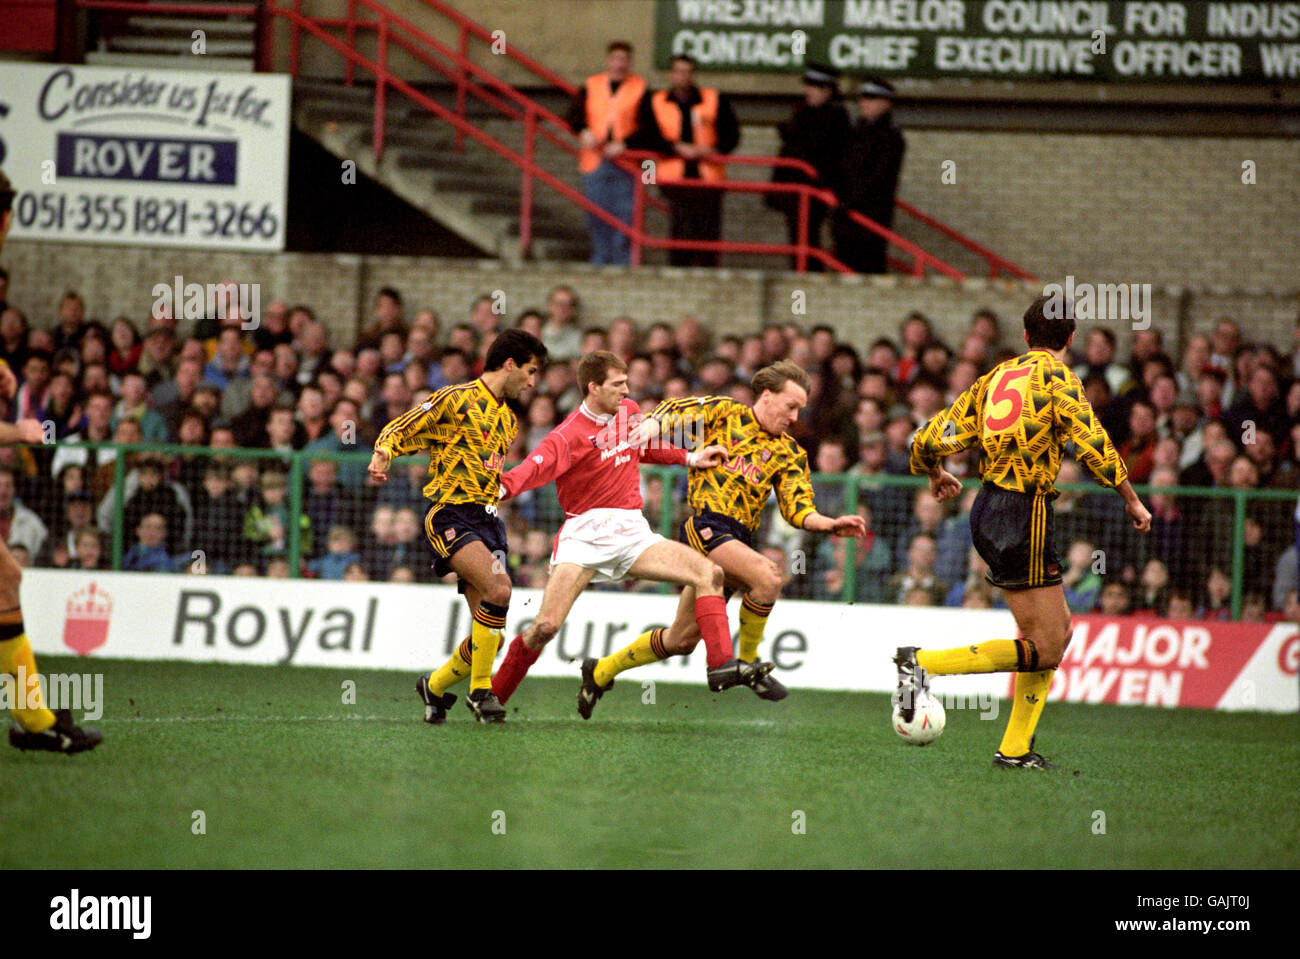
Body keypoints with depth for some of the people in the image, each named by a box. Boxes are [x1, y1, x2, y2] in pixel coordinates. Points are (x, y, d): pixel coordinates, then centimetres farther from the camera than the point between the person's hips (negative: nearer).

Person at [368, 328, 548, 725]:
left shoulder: (508, 420, 22)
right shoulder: (456, 399, -2)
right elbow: (400, 431, -5)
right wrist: (382, 455, -21)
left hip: (487, 519, 8)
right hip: (451, 514, -8)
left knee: (490, 630, -1)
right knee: (498, 588, -29)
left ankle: (434, 686, 23)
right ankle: (480, 689, -18)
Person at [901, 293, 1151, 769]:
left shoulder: (996, 376, 13)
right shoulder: (1057, 378, -6)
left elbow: (932, 440, 11)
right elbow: (1093, 447, -16)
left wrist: (936, 475, 32)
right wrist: (1131, 499, -4)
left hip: (988, 510, 8)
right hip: (1023, 514, -8)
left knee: (1059, 628, 17)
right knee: (1043, 649, -6)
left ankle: (1015, 748, 15)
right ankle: (922, 662, -15)